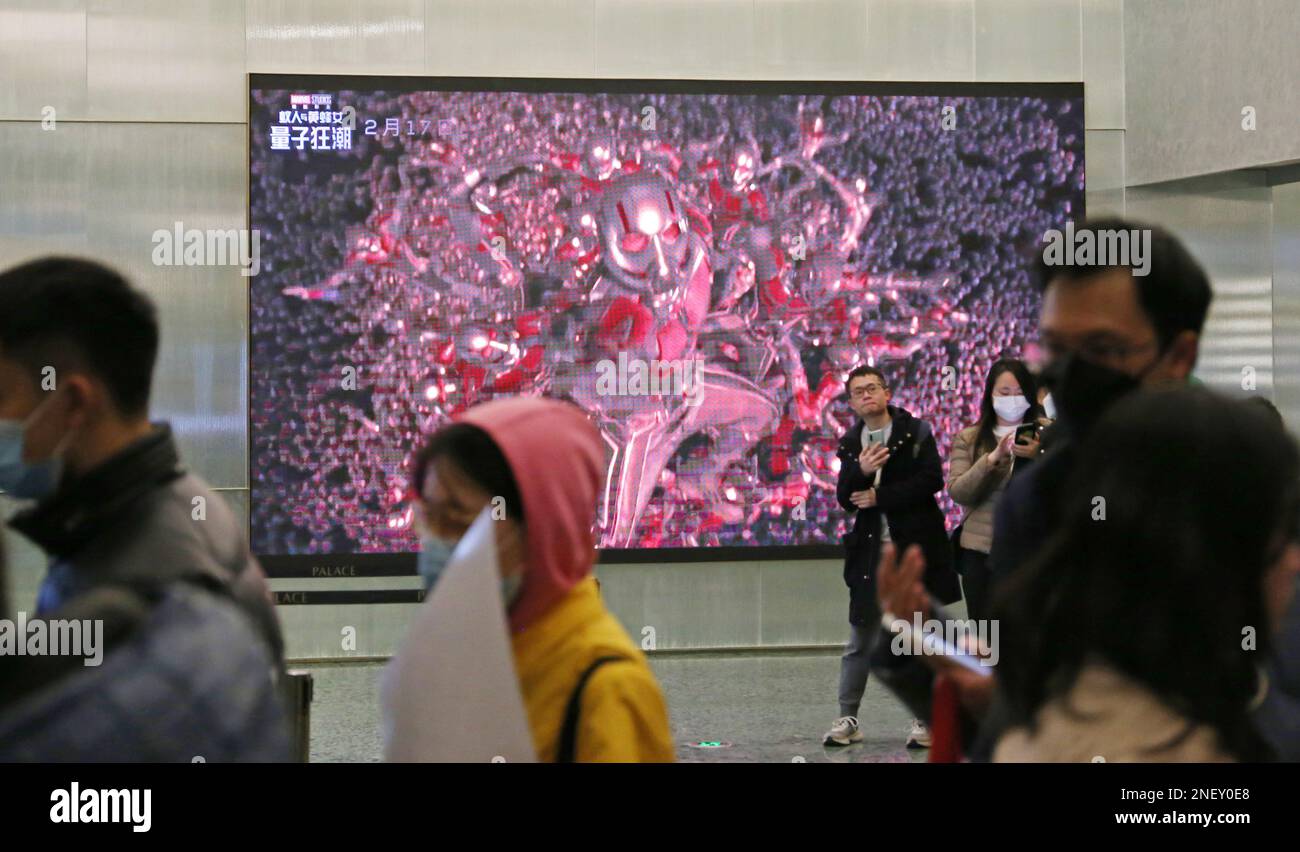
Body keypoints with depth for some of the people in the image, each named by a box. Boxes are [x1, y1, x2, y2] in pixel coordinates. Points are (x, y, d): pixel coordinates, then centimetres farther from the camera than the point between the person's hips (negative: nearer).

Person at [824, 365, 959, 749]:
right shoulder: (850, 444, 10)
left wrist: (879, 496, -14)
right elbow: (846, 499, 3)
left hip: (915, 546, -3)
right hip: (870, 548, 3)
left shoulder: (916, 432, -1)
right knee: (860, 639, 6)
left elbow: (932, 479, -13)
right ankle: (848, 718, 12)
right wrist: (860, 471, -18)